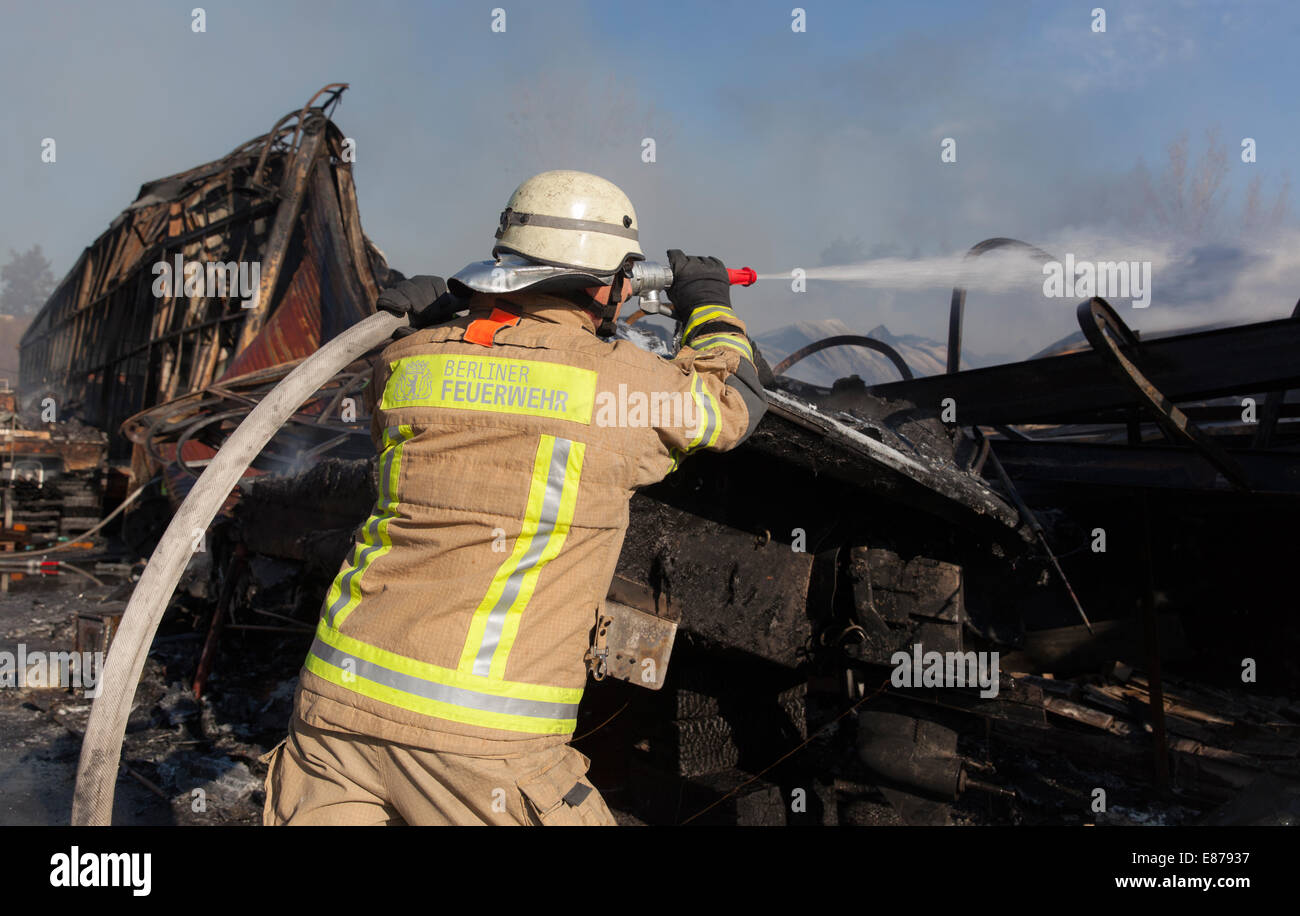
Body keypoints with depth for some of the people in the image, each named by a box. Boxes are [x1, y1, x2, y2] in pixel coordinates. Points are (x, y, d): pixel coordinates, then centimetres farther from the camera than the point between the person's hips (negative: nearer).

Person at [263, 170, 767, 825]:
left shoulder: (408, 360, 5)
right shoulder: (620, 383, -5)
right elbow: (732, 401, 16)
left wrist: (432, 325, 29)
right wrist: (708, 304, 33)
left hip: (339, 692, 5)